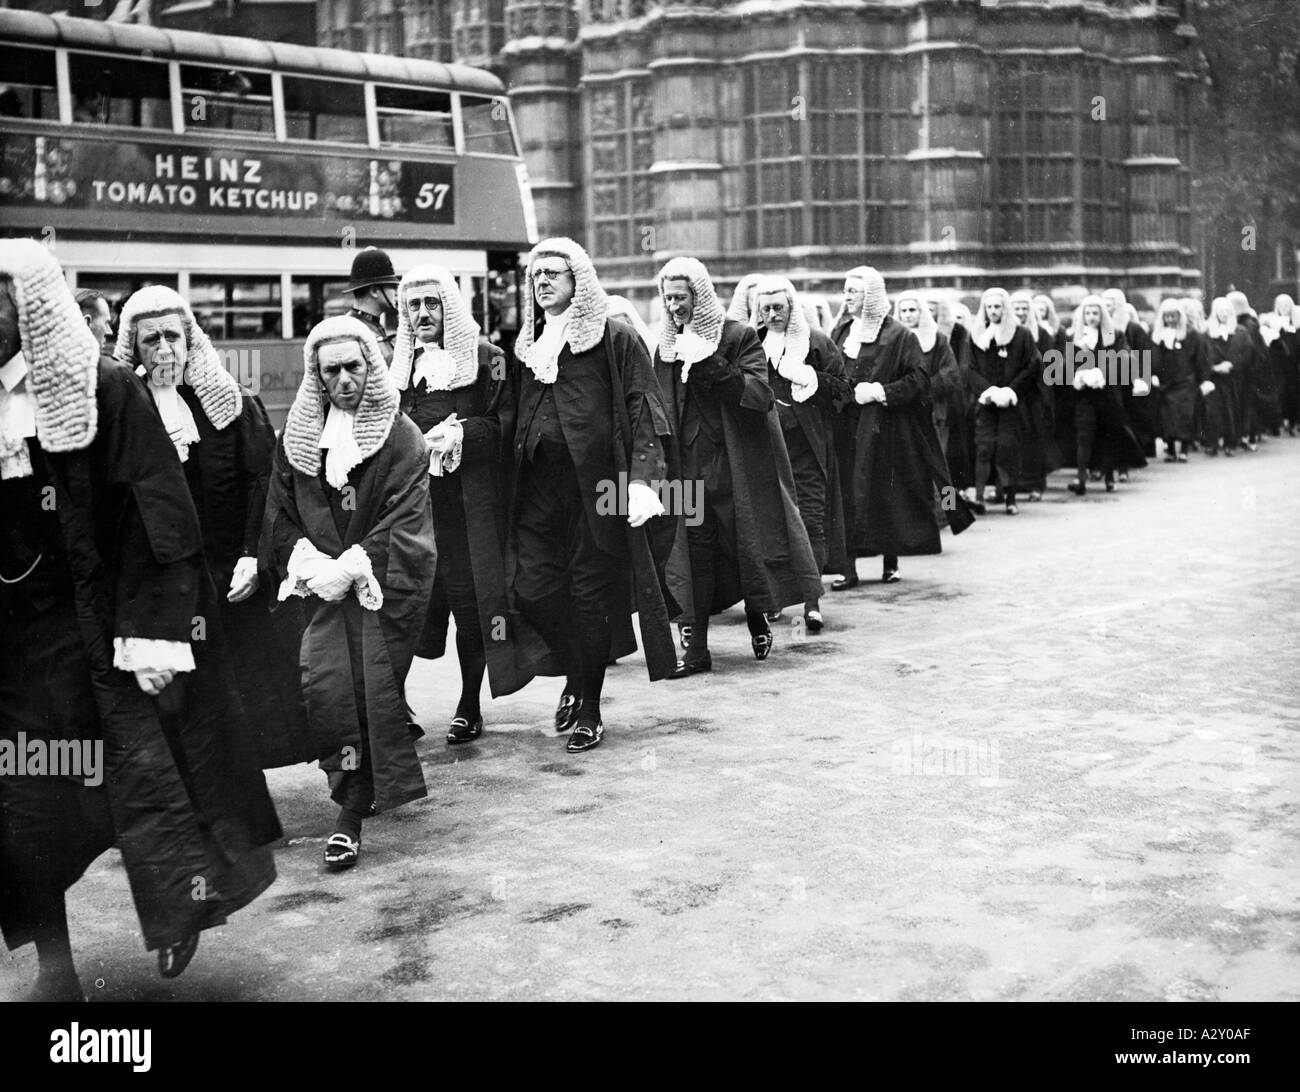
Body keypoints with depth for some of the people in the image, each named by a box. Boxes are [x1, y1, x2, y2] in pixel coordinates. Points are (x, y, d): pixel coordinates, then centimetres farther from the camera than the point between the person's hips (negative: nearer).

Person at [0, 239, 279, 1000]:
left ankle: (181, 910, 22)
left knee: (143, 765, 0)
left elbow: (157, 518, -12)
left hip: (104, 618, -4)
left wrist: (153, 629, -17)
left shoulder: (106, 392, -10)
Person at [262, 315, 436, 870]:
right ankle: (354, 802, 5)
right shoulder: (296, 436, 9)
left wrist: (350, 567, -16)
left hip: (384, 583, -3)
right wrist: (308, 563, -8)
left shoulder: (402, 437, -3)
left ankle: (352, 815, 0)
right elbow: (279, 512, 9)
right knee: (324, 684, -10)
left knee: (375, 689, -7)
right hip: (323, 584, 3)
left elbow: (405, 522, -8)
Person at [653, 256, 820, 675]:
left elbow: (760, 393, -15)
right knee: (696, 552, 0)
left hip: (736, 463, -3)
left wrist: (710, 363, -22)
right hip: (689, 465, 3)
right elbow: (659, 408, 14)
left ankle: (757, 621, 29)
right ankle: (697, 649, 3)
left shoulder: (739, 336, -4)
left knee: (745, 545, 4)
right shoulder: (666, 345, 9)